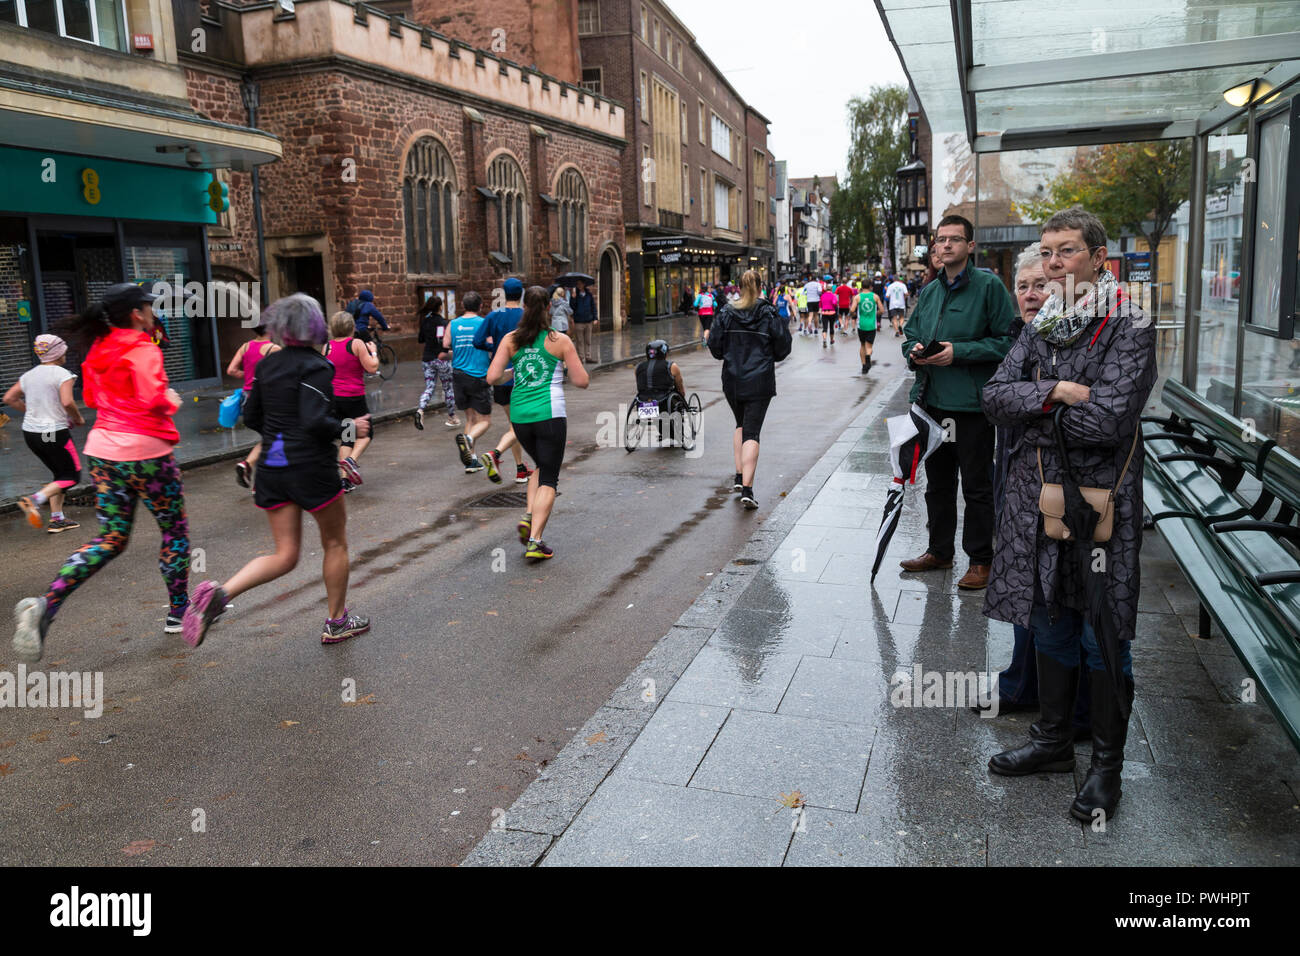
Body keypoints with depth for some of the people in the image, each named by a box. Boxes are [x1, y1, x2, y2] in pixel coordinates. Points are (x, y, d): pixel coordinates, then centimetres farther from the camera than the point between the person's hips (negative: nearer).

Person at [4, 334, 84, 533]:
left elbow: (9, 398, 13)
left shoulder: (29, 375, 9)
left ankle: (57, 519, 16)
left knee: (59, 473, 19)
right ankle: (34, 499, -14)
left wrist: (33, 412, 19)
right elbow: (67, 402, -26)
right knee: (72, 476, 5)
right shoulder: (63, 374, -12)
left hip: (30, 433, 8)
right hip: (54, 434, -8)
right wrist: (78, 418, -8)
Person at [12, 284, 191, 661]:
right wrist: (172, 400, -3)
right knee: (174, 530, 11)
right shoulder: (143, 350, -13)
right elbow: (153, 400, -23)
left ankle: (46, 603, -7)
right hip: (144, 451, -7)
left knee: (110, 538, 11)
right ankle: (178, 612, 20)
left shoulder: (99, 349, 11)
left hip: (103, 450, 7)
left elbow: (92, 398, 20)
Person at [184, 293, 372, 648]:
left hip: (272, 468, 7)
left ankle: (219, 593, -12)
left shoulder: (267, 365, 9)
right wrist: (349, 428, -7)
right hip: (311, 466, -6)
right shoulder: (315, 366, -13)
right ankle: (337, 622, 25)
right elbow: (316, 422, -22)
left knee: (286, 555, 11)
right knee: (335, 544, 14)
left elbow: (251, 416, 14)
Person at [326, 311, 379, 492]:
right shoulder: (357, 344, -9)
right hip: (354, 398, -5)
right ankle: (352, 460, -14)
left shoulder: (327, 347, 5)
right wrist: (373, 351, 5)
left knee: (347, 437, 13)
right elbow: (372, 368, -10)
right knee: (366, 432, 12)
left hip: (333, 397, 5)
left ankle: (344, 478, 5)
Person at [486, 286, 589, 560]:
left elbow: (492, 377, -2)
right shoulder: (560, 340, -2)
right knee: (549, 479, 4)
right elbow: (582, 381, -2)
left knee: (541, 467, 27)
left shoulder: (510, 339, 4)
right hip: (549, 415, -4)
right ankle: (534, 542, -5)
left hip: (519, 415, 4)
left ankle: (528, 518, 9)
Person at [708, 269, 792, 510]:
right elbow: (783, 347, -3)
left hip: (732, 381, 2)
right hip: (760, 382, -2)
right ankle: (747, 488, -10)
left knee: (741, 425, 24)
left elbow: (715, 347, -1)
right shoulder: (769, 314, -6)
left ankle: (739, 476, 20)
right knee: (752, 432, -2)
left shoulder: (726, 314, -2)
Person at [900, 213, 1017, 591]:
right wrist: (914, 352, -2)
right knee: (937, 482, 17)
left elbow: (1007, 341, -11)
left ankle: (980, 560, 15)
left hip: (972, 404, -7)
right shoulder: (929, 292, 13)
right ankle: (939, 551, 31)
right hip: (931, 402, 7)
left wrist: (959, 352, -19)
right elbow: (910, 334, 21)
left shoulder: (989, 286, -7)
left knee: (977, 486, 3)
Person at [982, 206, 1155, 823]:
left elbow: (1107, 420, -21)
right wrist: (1056, 393, -18)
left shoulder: (1129, 327, -10)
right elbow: (995, 397, -1)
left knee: (1102, 635, 5)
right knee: (1049, 624, 16)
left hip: (1101, 499, -6)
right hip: (1038, 495, 6)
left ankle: (1106, 764, 22)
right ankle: (1053, 742, 33)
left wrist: (1033, 408, -7)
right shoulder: (1040, 326, 10)